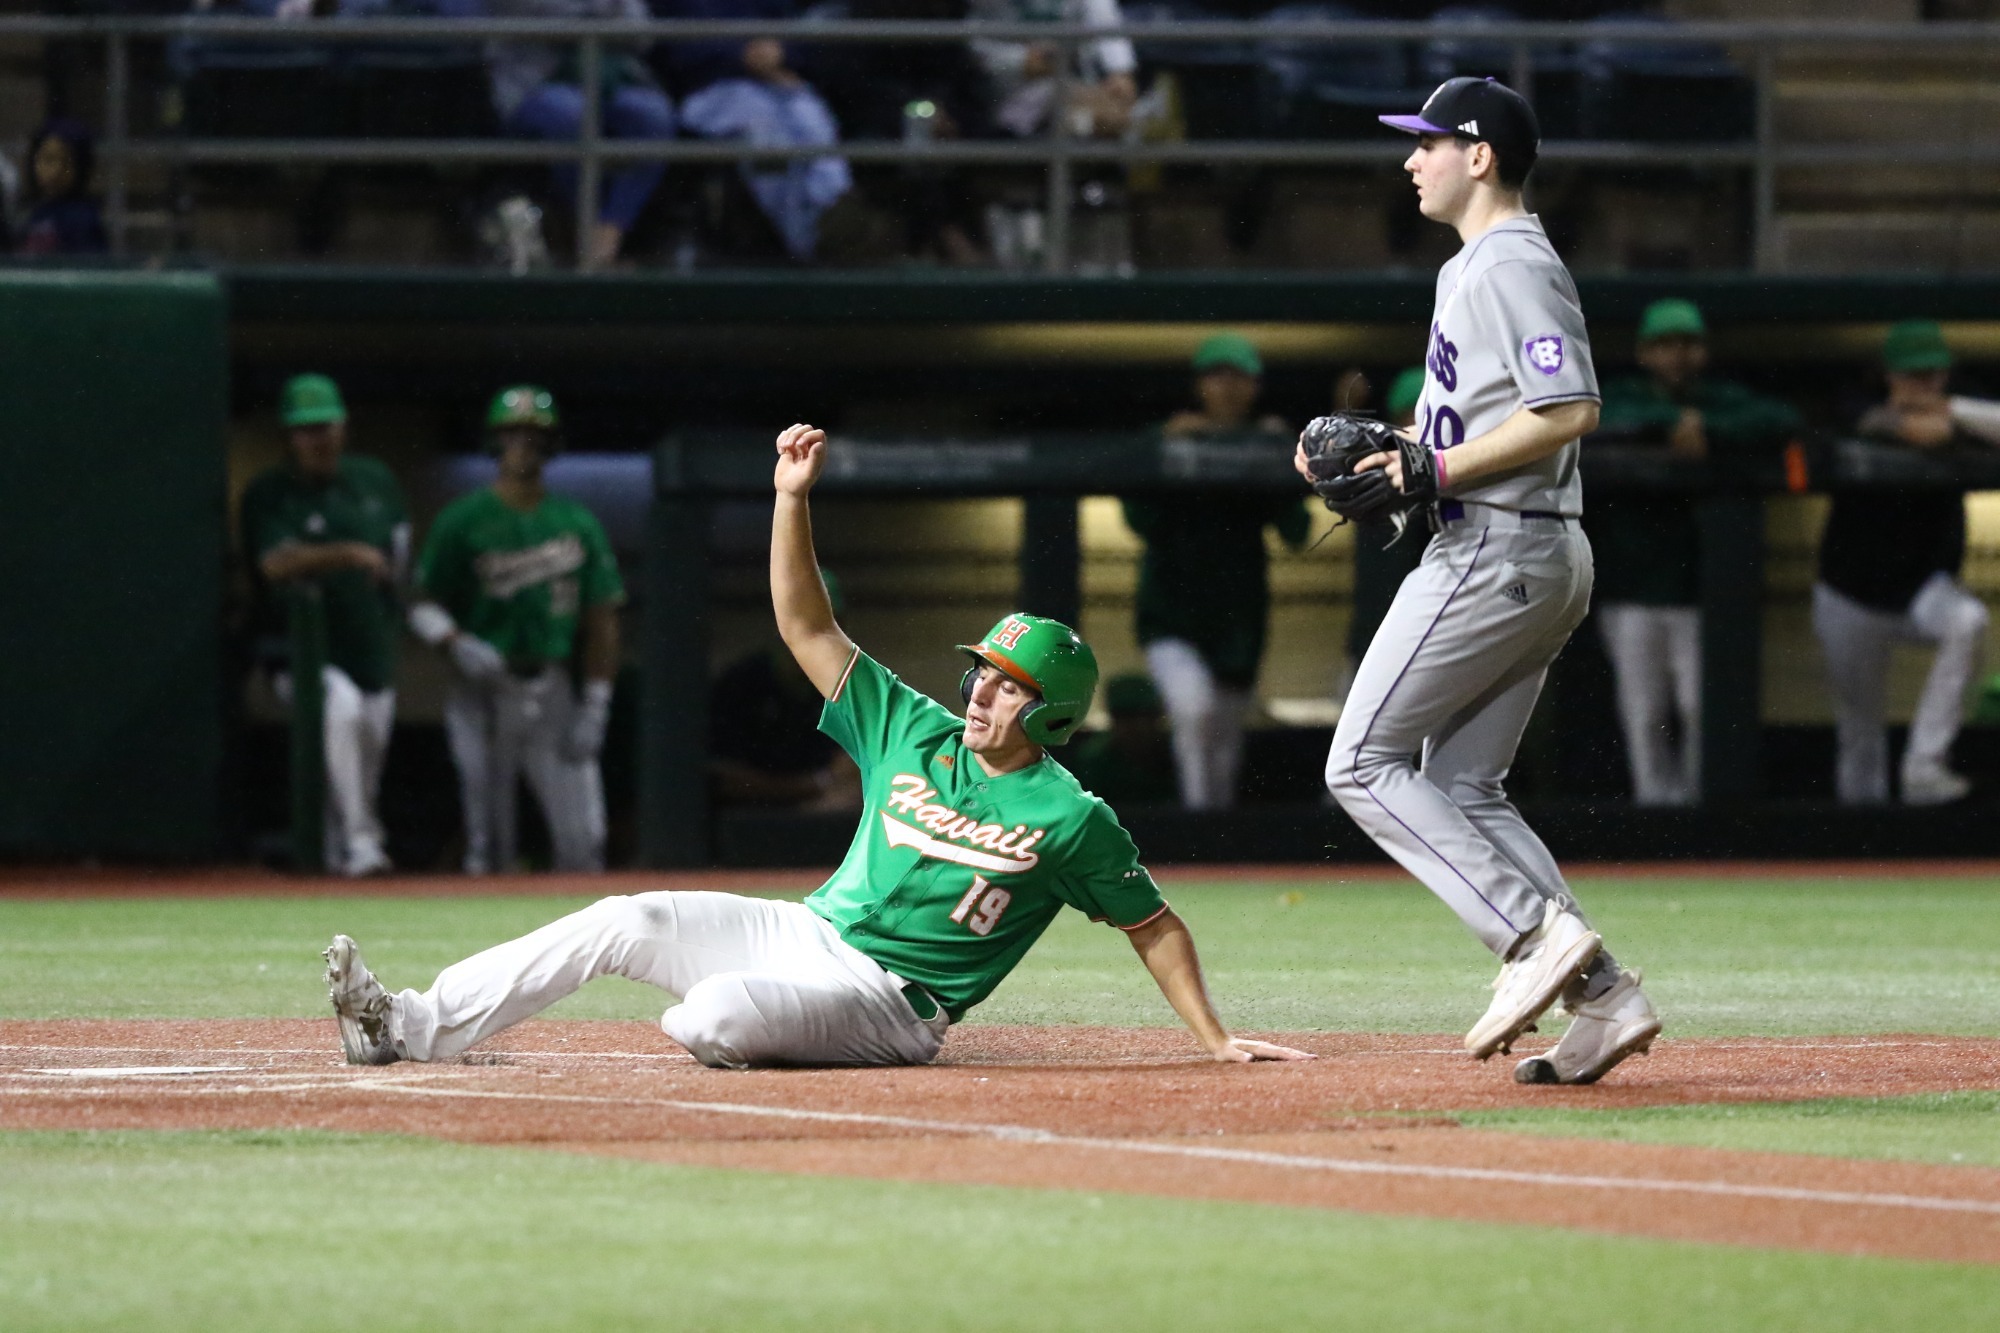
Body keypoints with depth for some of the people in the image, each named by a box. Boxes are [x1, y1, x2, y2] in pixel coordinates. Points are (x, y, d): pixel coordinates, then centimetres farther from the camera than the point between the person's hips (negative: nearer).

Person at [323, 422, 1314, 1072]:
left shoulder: (1071, 820, -6)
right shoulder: (915, 733, 9)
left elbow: (1154, 926, -1)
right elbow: (806, 628, 9)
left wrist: (1214, 1039, -9)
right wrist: (793, 497, -1)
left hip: (888, 1003, -6)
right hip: (803, 935, 6)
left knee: (714, 1015, -33)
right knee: (632, 920, -12)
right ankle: (412, 1029, -16)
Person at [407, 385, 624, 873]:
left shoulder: (578, 523, 10)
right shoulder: (463, 521, 2)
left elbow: (601, 620, 10)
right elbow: (424, 608, 3)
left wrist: (595, 706, 1)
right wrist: (457, 643, -18)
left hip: (553, 693, 2)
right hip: (484, 691, -2)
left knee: (583, 840, -6)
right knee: (488, 844, -1)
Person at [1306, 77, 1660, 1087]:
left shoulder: (1510, 266, -13)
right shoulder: (1473, 265, 19)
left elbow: (1570, 409, -23)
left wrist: (1429, 473, -21)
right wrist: (1382, 447, 11)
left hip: (1495, 552, -11)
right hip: (1541, 559, 11)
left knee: (1363, 763, -6)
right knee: (1462, 791, 11)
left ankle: (1538, 933, -15)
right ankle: (1602, 996, 3)